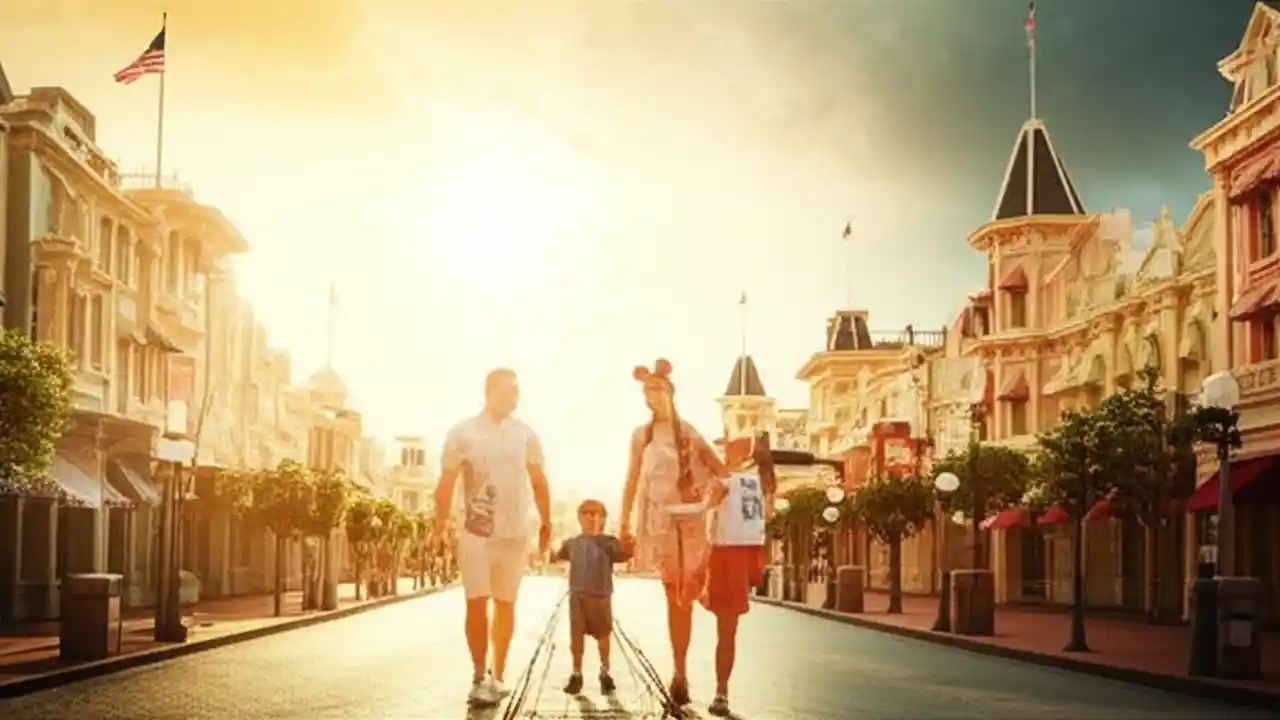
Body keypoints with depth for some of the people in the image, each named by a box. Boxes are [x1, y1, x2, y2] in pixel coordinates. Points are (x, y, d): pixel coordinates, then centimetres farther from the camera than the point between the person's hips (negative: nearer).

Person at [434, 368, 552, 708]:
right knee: (476, 603, -5)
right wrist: (440, 526, -2)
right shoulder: (462, 432, -2)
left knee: (505, 604, 7)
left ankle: (496, 677, 16)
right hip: (475, 531, -2)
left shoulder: (525, 435, 4)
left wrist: (546, 523, 8)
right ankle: (479, 676, 5)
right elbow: (446, 483, 1)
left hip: (514, 533, 2)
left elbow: (539, 482, 11)